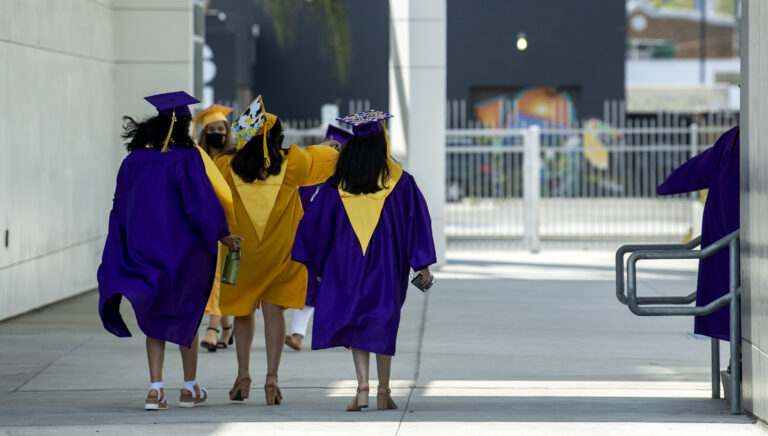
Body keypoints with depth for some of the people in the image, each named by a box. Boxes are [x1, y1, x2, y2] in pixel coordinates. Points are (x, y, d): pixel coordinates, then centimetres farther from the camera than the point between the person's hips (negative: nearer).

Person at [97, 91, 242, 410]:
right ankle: (190, 388, 22)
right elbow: (201, 204, -15)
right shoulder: (188, 158, -12)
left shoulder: (134, 159, 1)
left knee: (154, 317, 11)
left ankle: (155, 389, -1)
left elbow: (121, 208, 5)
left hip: (143, 249, 3)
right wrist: (222, 235, -1)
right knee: (184, 314, 14)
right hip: (182, 248, -3)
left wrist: (125, 254, 13)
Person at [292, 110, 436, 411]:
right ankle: (383, 391, 11)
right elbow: (416, 220, -3)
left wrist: (317, 266, 11)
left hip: (347, 264, 0)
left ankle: (362, 385, -10)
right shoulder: (398, 180, -3)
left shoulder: (337, 184, 0)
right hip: (387, 263, 0)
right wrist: (422, 264, 1)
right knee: (382, 324, 11)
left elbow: (316, 222, 3)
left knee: (354, 323, 7)